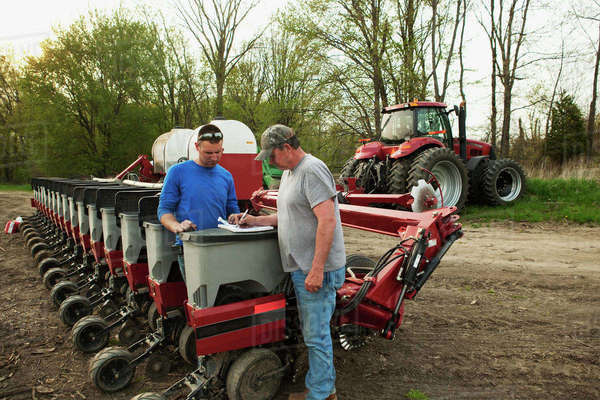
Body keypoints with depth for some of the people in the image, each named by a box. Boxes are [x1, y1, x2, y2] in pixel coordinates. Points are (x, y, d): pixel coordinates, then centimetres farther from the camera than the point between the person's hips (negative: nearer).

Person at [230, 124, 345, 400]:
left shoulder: (312, 170, -16)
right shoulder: (288, 173, 16)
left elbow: (327, 221, -24)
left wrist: (316, 269, -26)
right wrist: (255, 220, 13)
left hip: (316, 270, -10)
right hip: (301, 268, 11)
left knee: (316, 335, 1)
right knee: (314, 332, 20)